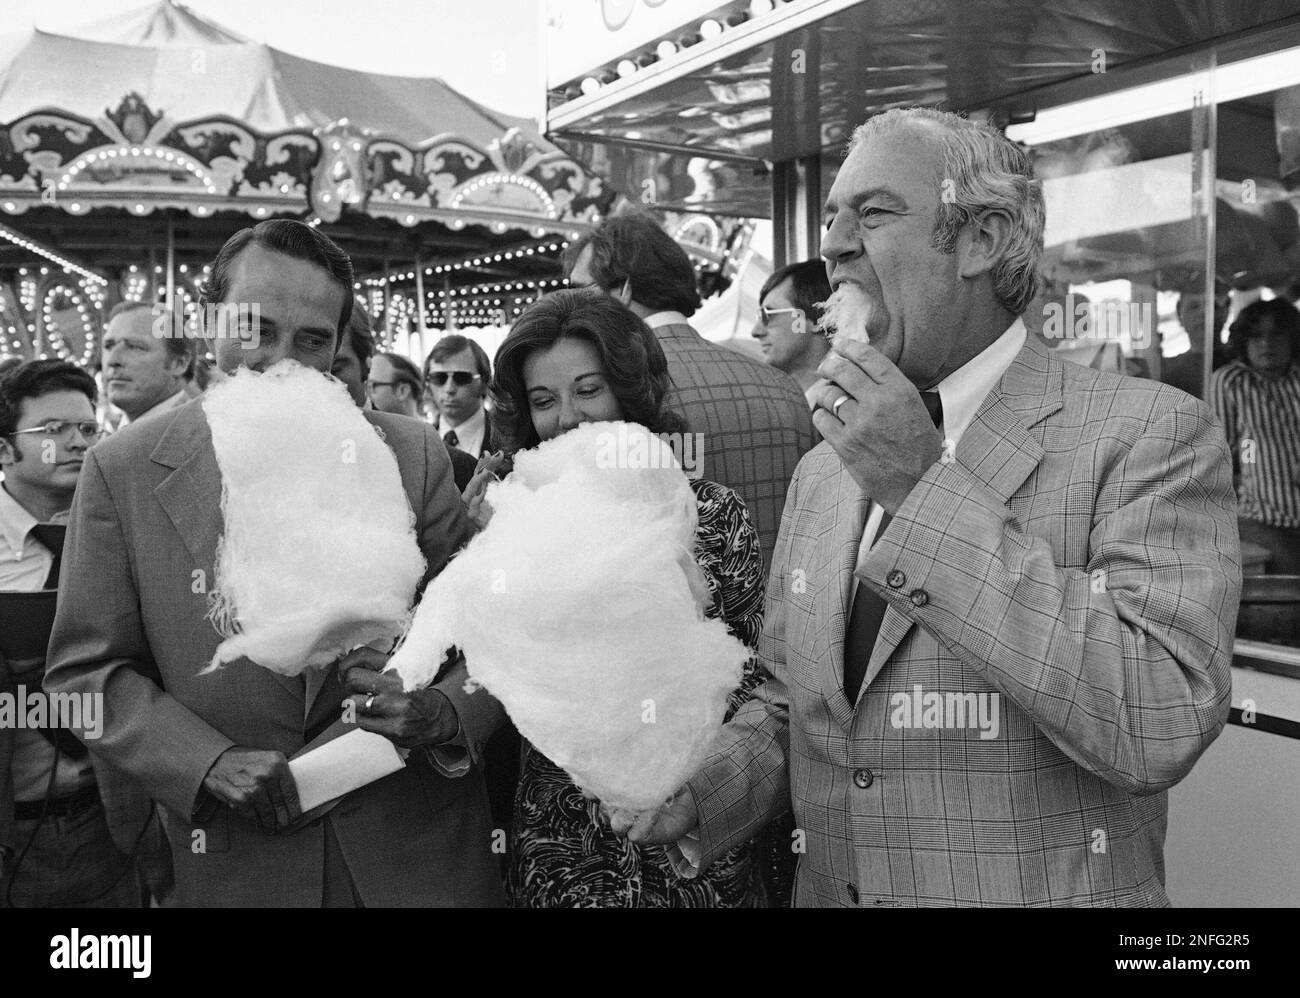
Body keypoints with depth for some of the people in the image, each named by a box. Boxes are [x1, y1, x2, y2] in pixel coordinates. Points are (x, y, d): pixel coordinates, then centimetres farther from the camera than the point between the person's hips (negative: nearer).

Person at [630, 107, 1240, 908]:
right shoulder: (821, 472, 5)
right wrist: (705, 793, -9)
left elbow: (1162, 726, -26)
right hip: (824, 886, 6)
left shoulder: (1151, 432, -14)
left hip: (1050, 891, -5)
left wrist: (927, 490, -25)